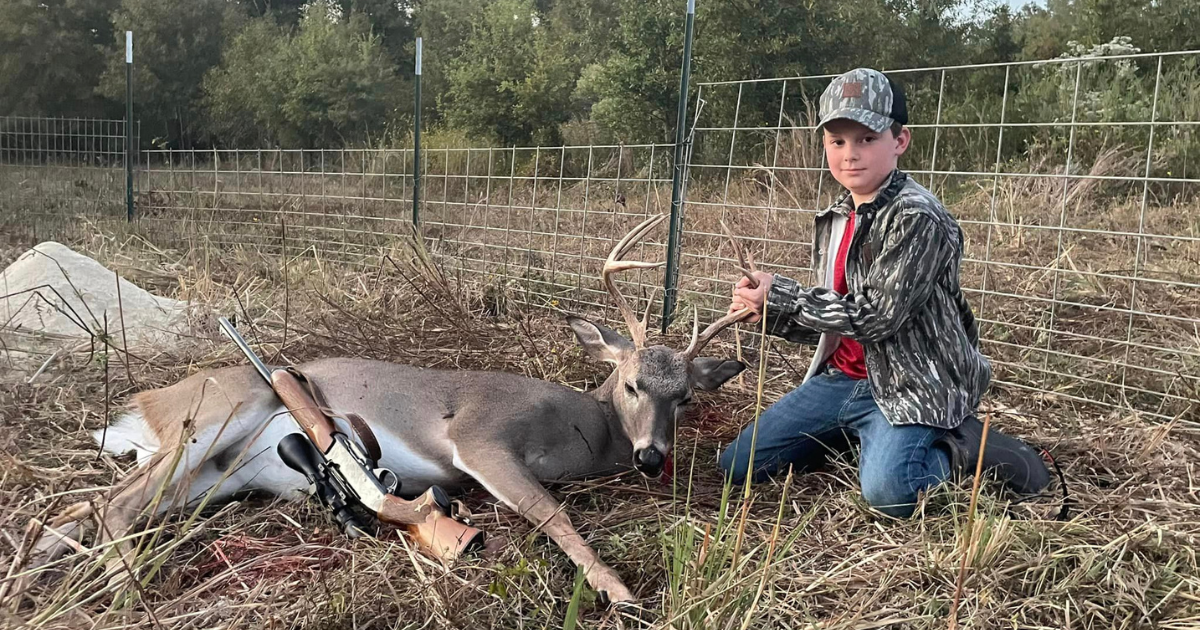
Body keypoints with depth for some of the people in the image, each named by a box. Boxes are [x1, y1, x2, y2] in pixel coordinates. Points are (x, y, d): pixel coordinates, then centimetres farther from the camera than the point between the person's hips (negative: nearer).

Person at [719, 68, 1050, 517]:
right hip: (841, 377, 8)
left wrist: (780, 296, -18)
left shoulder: (918, 218, -17)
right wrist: (767, 313, -5)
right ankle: (864, 434, 19)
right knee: (736, 466, 5)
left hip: (911, 385, -7)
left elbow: (875, 316, -23)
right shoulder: (834, 220, 8)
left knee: (887, 493, -32)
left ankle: (959, 446, 0)